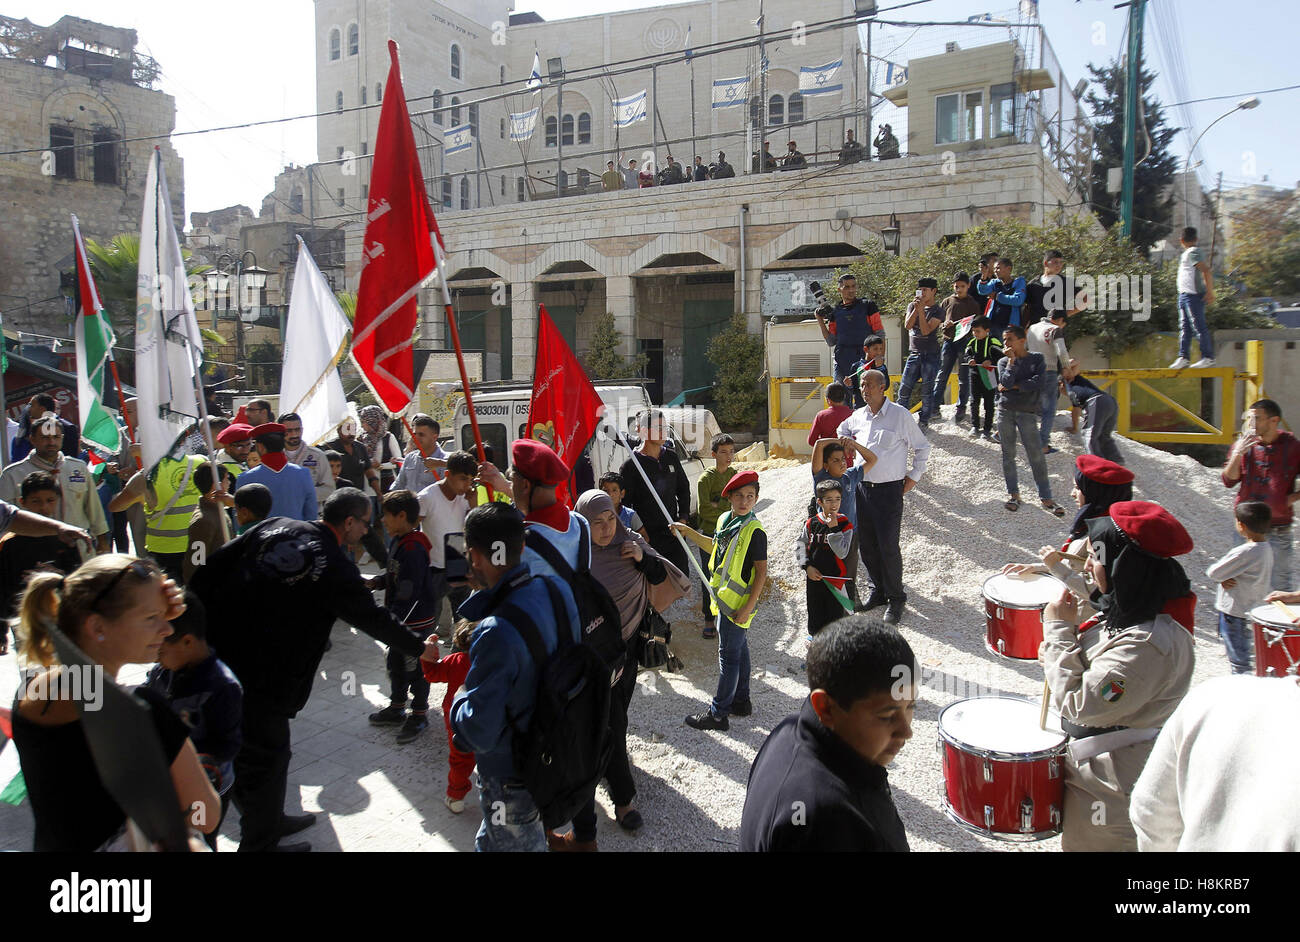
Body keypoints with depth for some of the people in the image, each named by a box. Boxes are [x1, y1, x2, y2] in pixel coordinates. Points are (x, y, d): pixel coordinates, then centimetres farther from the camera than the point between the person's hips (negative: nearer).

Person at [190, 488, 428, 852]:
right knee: (266, 758, 11)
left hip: (213, 653, 7)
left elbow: (212, 568, 3)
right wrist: (420, 649, 10)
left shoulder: (273, 526, 3)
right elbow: (375, 620, -4)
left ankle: (270, 820, 42)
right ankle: (260, 842, 27)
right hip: (259, 682, -7)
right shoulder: (337, 569, -13)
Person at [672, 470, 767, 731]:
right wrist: (688, 532, 19)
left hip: (738, 604, -8)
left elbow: (762, 573, -19)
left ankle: (718, 714, 7)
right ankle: (741, 702, 34)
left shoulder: (755, 531, -20)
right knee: (739, 650, 20)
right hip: (724, 599, 8)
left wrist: (747, 608, -21)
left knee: (729, 655, -1)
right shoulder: (725, 519, 5)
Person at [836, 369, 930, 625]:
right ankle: (878, 590, 27)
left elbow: (922, 447, 3)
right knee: (866, 544, 9)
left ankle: (896, 598, 11)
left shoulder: (900, 415, -6)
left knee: (888, 546, -5)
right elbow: (843, 430, 33)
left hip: (889, 489, -5)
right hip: (862, 487, 5)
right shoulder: (858, 416, 8)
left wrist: (913, 476, 1)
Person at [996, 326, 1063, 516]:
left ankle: (1046, 497, -2)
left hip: (1027, 411, -2)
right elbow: (1006, 382, -8)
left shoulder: (1036, 359, 6)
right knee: (1008, 454, 4)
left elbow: (1037, 383, -9)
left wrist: (1014, 386, -6)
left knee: (1036, 455, -6)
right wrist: (1012, 361, -5)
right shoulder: (1004, 361, 10)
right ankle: (1013, 493, 13)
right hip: (1005, 411, 2)